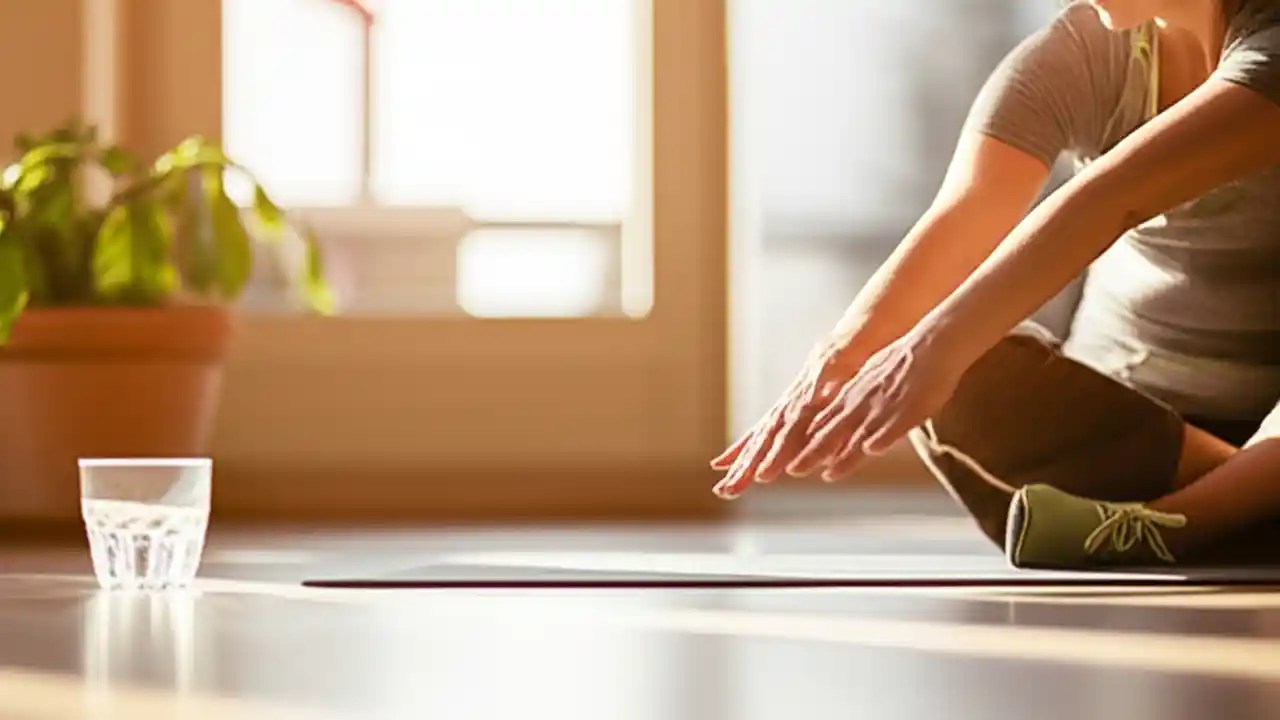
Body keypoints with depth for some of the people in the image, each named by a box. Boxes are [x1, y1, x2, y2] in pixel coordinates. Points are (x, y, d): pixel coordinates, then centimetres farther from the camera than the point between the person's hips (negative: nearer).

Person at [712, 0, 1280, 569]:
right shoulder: (1067, 56, -4)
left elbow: (1114, 198, -32)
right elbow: (959, 227, -19)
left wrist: (939, 344, -45)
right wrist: (838, 356, -39)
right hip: (1119, 423, 4)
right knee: (959, 381, -29)